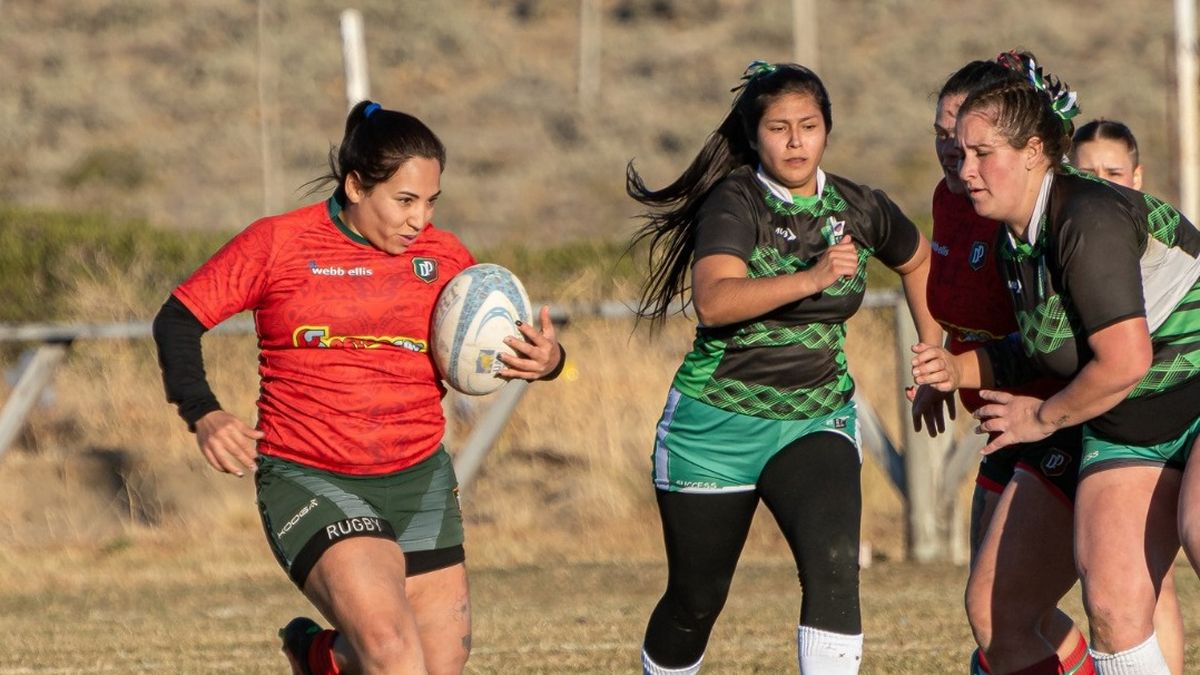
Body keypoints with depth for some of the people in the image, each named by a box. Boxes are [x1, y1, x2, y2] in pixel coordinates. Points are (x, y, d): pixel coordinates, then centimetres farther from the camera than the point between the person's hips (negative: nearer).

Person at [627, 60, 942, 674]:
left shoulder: (859, 210, 0)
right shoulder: (734, 203, -13)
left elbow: (918, 260, 24)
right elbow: (714, 300, -33)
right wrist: (811, 278, -43)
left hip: (817, 422, 2)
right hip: (717, 422, -2)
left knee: (833, 561, -24)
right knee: (696, 599, 9)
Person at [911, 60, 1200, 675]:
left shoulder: (1090, 220, -21)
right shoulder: (1017, 239, 6)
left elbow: (1123, 363, -25)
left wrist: (1043, 417, -9)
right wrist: (961, 369, 7)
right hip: (1124, 432, 8)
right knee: (1112, 607, -9)